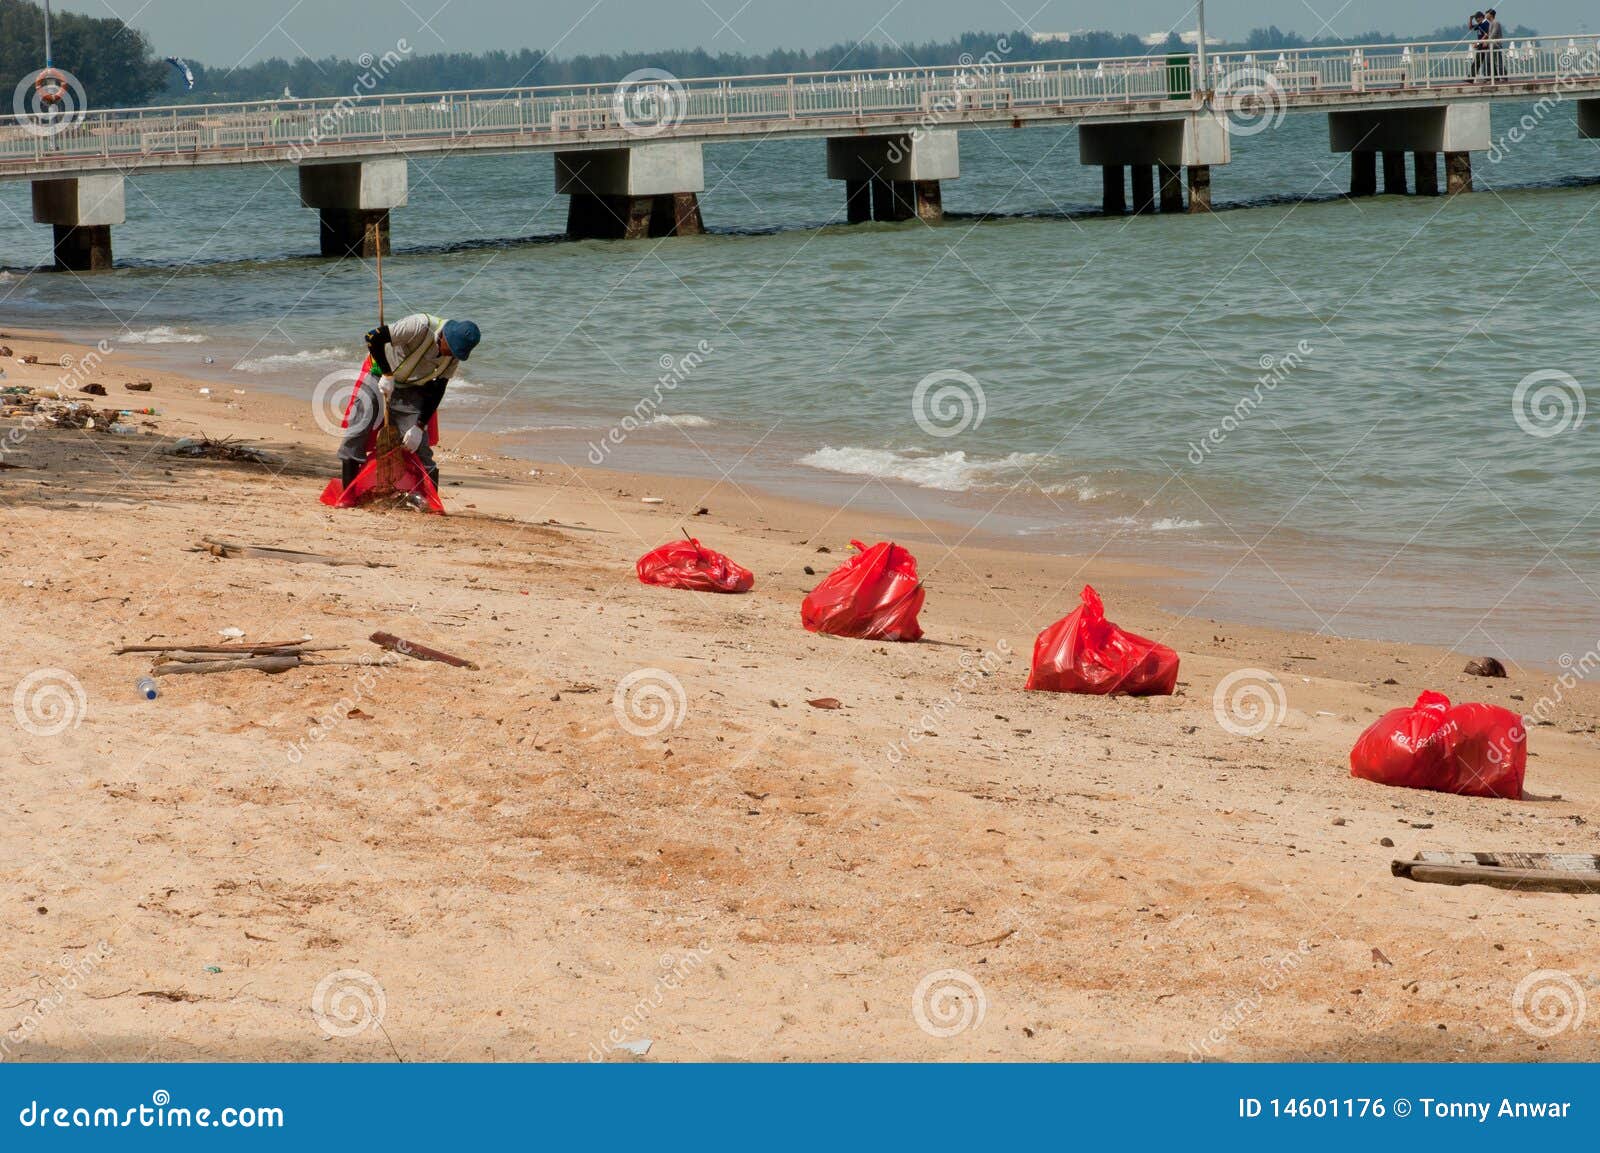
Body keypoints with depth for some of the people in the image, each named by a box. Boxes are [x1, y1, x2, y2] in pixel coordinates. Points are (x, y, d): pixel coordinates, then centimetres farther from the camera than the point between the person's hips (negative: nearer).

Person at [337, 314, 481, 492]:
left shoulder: (454, 356, -14)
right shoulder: (421, 326, -32)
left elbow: (437, 391, -7)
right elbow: (373, 338, -36)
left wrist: (420, 426, -13)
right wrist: (387, 375, -32)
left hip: (411, 390, 3)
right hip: (381, 379, -3)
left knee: (418, 442, -5)